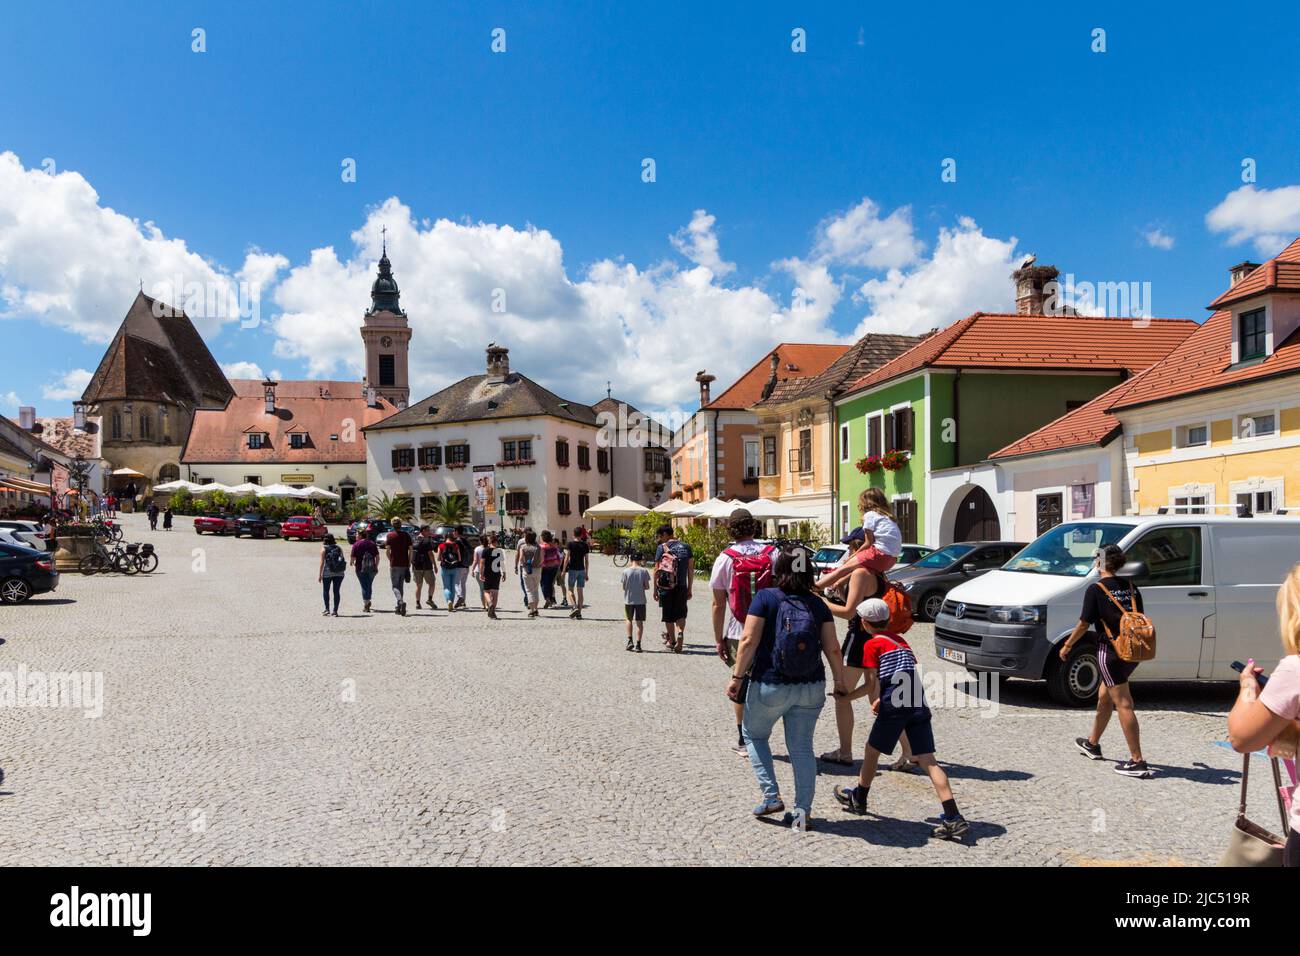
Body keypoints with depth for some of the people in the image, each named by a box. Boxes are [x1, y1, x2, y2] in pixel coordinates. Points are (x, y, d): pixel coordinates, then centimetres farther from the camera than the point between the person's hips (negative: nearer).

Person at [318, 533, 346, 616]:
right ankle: (335, 611, 5)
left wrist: (319, 574, -1)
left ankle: (327, 609, 3)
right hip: (339, 573, 2)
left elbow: (322, 562, -4)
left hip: (327, 573, -2)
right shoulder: (339, 548, 6)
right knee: (336, 591, 6)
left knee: (326, 591, 12)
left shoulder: (324, 549, -1)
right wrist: (342, 572, 13)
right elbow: (342, 559, 5)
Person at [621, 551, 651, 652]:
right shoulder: (644, 571, -6)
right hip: (640, 600, 0)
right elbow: (647, 586, -4)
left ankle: (629, 640, 10)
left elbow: (623, 587, -3)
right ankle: (638, 644, 3)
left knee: (629, 620, 19)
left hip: (628, 600, 1)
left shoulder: (626, 571, -7)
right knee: (640, 622, 5)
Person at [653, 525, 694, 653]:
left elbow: (657, 570, -4)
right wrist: (690, 589, 14)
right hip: (681, 586, 2)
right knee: (681, 613, 11)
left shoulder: (661, 547, -3)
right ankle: (680, 633, -15)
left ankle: (672, 641, 20)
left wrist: (655, 589, 3)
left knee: (668, 615, 11)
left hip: (665, 586, -2)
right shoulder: (686, 546, 7)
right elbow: (691, 569, 8)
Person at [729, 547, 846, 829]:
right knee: (802, 747, 12)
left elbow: (749, 640, -13)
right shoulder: (817, 604, 2)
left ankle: (771, 796, 12)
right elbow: (832, 649, 1)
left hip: (769, 686, -3)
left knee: (754, 735, 19)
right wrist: (840, 681, 13)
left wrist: (737, 676, -6)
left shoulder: (765, 598, -8)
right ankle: (802, 811, 12)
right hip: (811, 689, 3)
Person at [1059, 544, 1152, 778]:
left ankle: (1137, 762, -5)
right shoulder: (1131, 587, 8)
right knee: (1105, 697, 22)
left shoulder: (1096, 589, -11)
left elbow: (1084, 624, -9)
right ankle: (1092, 744, 37)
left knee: (1123, 704, -5)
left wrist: (1067, 645, 3)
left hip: (1111, 651, -7)